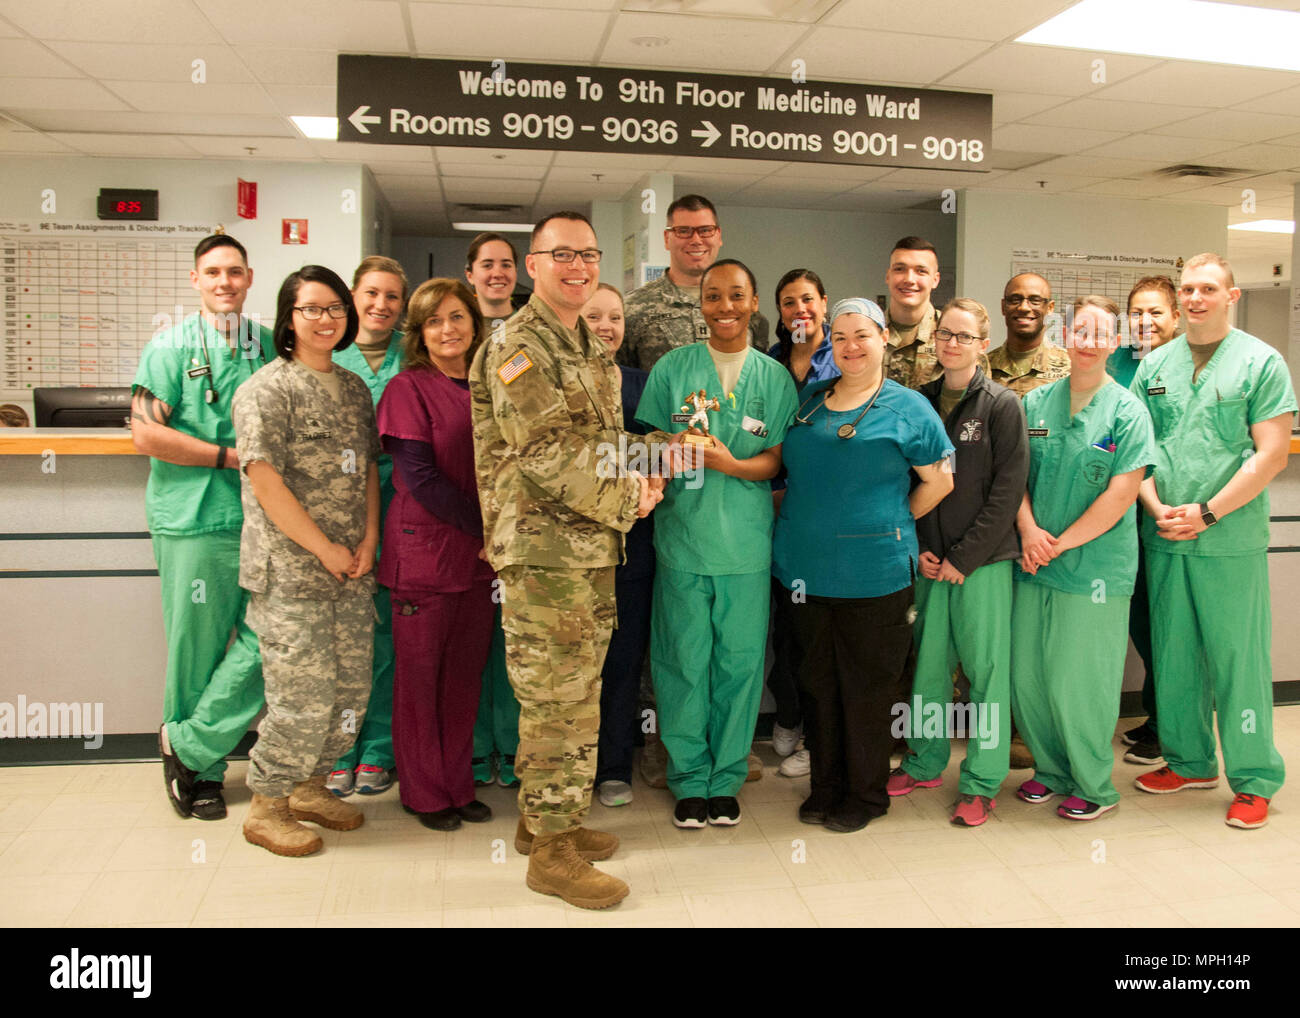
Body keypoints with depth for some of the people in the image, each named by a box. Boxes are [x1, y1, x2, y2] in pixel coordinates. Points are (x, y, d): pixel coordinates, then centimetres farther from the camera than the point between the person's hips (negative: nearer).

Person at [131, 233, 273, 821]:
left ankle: (188, 746, 14)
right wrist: (231, 457, -9)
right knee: (196, 650, 4)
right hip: (192, 522, -3)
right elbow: (145, 433, -6)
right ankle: (202, 772, 22)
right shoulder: (171, 347, 4)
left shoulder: (272, 347, 13)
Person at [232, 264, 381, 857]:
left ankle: (310, 786, 30)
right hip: (290, 574, -7)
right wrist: (325, 548, -12)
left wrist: (369, 539, 2)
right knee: (304, 696, -5)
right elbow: (265, 481, -14)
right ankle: (266, 807, 15)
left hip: (351, 570, 7)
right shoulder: (267, 389, -7)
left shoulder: (354, 387, 14)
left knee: (352, 690, 10)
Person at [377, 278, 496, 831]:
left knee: (466, 672, 10)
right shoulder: (409, 388, -5)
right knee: (420, 673, 5)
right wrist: (483, 530, -13)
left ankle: (457, 784, 24)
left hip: (480, 555, 5)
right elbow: (420, 478, -13)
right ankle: (423, 792, 19)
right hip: (424, 550, -5)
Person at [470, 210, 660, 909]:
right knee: (560, 701, -3)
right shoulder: (518, 347, -11)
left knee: (572, 696, 17)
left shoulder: (591, 350, 18)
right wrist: (625, 500, -13)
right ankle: (552, 850, 10)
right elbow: (546, 454, -19)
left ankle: (544, 819, 31)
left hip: (593, 550, 9)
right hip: (543, 550, -9)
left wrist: (640, 477, 3)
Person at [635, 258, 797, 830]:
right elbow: (649, 444, 7)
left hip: (746, 542, 1)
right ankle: (689, 778, 20)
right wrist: (668, 453, -16)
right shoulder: (671, 368, 6)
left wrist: (733, 464, -16)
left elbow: (777, 458, 3)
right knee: (683, 661, 3)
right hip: (682, 537, 0)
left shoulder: (774, 377, 8)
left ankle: (727, 778, 22)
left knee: (740, 661, 6)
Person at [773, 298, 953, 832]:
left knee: (867, 688, 5)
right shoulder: (810, 400, 12)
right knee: (817, 684, 13)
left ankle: (865, 795, 22)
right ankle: (825, 788, 27)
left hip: (874, 572, -4)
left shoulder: (908, 407, -2)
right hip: (808, 567, 5)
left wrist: (895, 523, 2)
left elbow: (939, 480, 2)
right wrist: (799, 522, 10)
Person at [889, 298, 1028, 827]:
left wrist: (963, 559, -11)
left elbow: (1007, 491, -9)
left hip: (983, 560, -4)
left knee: (985, 667, 2)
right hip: (930, 559, 4)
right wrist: (918, 550, -2)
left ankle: (981, 783, 13)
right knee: (928, 661, 10)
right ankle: (924, 763, 26)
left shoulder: (1002, 405, -4)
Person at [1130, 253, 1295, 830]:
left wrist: (1206, 513, -14)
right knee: (1173, 653, 12)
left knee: (1238, 658, 2)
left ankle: (1254, 780, 15)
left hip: (1231, 542, -4)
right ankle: (1188, 761, 27)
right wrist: (1158, 509, -6)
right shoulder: (1155, 364, 10)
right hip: (1163, 539, 4)